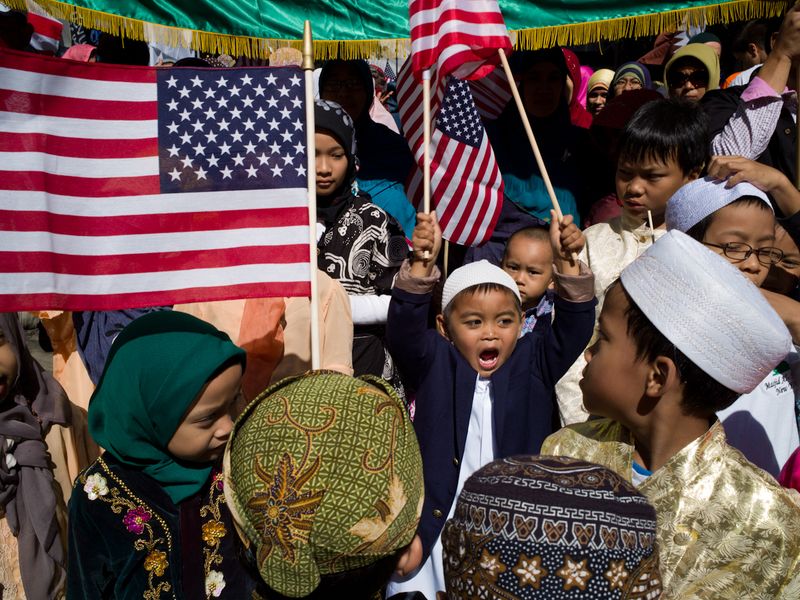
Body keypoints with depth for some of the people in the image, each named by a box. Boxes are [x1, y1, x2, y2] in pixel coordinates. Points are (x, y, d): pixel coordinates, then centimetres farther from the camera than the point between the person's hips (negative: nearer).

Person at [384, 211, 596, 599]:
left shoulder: (533, 364, 3)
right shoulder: (433, 364, -2)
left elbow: (573, 328, -8)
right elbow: (403, 330, -18)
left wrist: (566, 263, -23)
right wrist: (422, 265, -33)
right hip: (437, 521, -1)